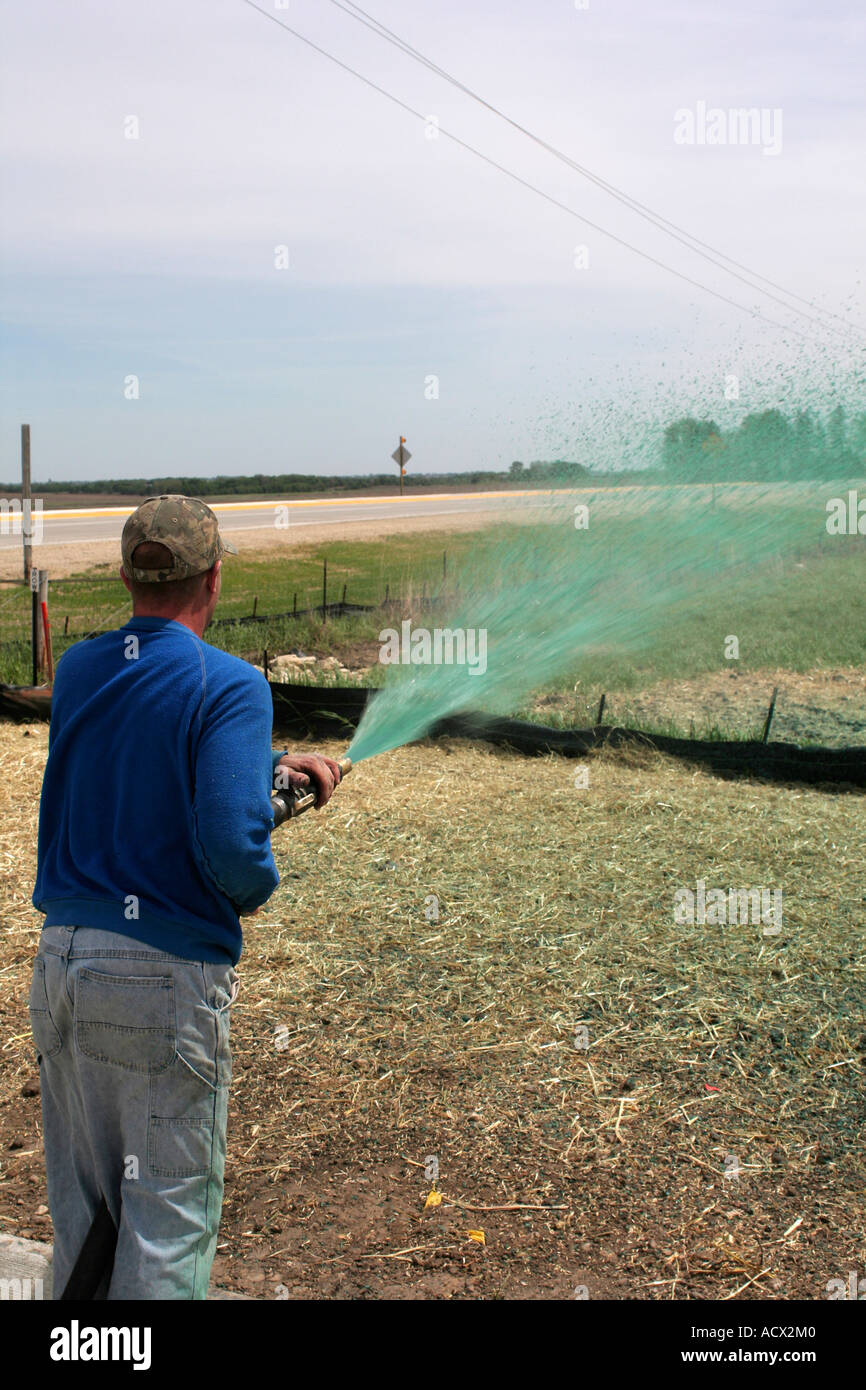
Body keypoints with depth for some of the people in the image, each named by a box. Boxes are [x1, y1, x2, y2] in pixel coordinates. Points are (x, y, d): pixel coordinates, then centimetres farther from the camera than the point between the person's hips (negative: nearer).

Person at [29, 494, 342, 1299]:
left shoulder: (77, 670, 7)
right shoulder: (228, 686, -14)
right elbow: (229, 843, -24)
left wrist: (274, 766, 19)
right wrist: (258, 887, -3)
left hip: (61, 958, 6)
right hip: (169, 970, -6)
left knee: (79, 1203, 19)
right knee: (168, 1211, 8)